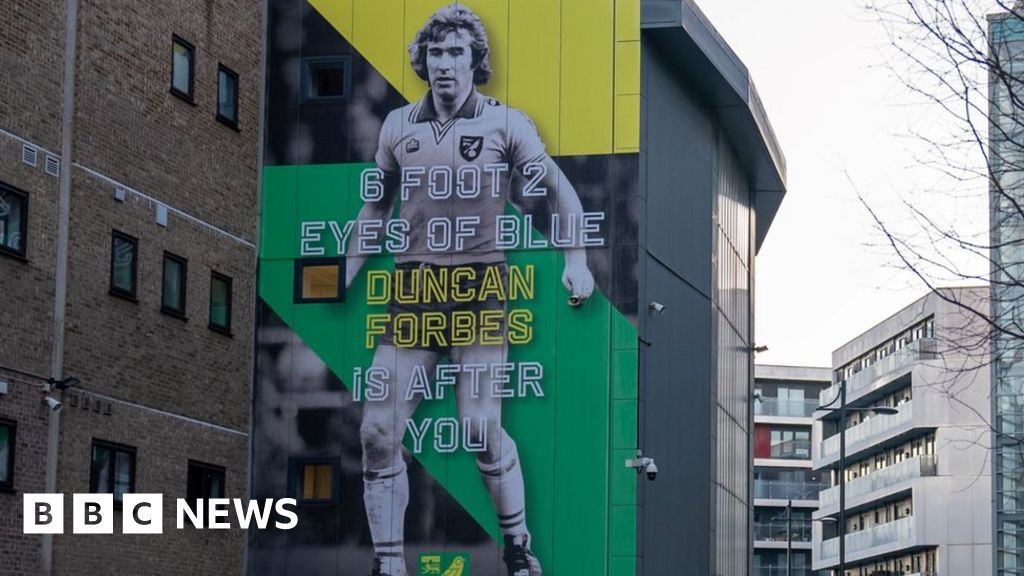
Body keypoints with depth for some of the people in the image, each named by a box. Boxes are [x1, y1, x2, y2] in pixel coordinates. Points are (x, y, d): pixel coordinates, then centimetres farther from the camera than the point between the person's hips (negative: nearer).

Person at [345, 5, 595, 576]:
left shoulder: (505, 123, 1)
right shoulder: (399, 126, 10)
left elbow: (560, 191, 5)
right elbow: (375, 206, 22)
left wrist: (576, 261, -6)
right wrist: (345, 273, 16)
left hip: (479, 286, -3)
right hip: (412, 288, 3)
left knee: (482, 427, -13)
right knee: (378, 431, -5)